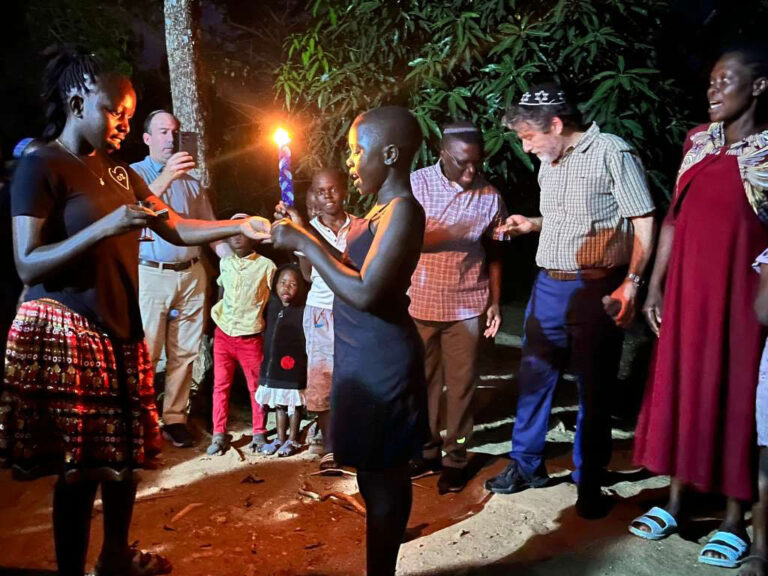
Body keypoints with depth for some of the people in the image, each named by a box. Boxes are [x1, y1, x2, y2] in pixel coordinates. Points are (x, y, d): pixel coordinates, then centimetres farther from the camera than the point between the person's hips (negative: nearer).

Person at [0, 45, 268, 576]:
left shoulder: (119, 172, 14)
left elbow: (176, 229, 12)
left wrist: (240, 226, 1)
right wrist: (106, 227, -24)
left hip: (120, 329, 7)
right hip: (66, 332, -7)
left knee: (125, 452, 13)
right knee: (78, 466, -1)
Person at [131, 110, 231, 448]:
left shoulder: (191, 181, 18)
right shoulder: (133, 174, 4)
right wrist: (166, 176, -26)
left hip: (192, 274, 4)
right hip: (151, 275, -4)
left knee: (184, 353, 6)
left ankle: (174, 419, 16)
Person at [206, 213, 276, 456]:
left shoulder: (266, 266, -6)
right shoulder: (225, 264, 8)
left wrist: (267, 328, -2)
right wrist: (216, 318, 15)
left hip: (251, 337, -4)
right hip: (223, 334, 4)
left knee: (256, 386, 6)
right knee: (220, 385, 6)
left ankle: (259, 433, 19)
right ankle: (219, 434, 14)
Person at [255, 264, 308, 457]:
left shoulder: (302, 311, -13)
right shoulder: (272, 307, 5)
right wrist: (267, 358, 12)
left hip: (294, 367, -6)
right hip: (273, 365, 6)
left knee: (294, 404, 7)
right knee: (278, 403, 16)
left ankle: (293, 440, 21)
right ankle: (280, 438, 29)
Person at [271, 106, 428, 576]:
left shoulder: (402, 211, -18)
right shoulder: (383, 208, 12)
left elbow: (364, 293, -25)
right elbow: (356, 270, 16)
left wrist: (304, 245, -18)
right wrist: (306, 234, 11)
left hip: (381, 360, -10)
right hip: (368, 356, 10)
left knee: (383, 472, 3)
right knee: (380, 470, 18)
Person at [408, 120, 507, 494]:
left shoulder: (490, 195, -1)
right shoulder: (416, 184, -7)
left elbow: (493, 253, 7)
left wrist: (495, 302, 3)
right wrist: (446, 235, -24)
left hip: (467, 305, 0)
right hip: (420, 303, 0)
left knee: (461, 384, 7)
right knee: (423, 381, 12)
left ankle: (456, 457, 21)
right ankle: (427, 450, 28)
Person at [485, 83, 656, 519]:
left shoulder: (612, 153, -10)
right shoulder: (549, 162, 12)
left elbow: (643, 221, -11)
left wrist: (631, 283, -17)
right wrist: (531, 225, 7)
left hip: (596, 289, -6)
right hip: (548, 286, 7)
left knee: (595, 388, 5)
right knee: (534, 377, 12)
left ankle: (589, 483, 20)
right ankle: (527, 465, 28)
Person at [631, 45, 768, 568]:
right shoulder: (697, 141, 7)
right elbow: (674, 218, 8)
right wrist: (655, 285, 6)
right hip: (687, 287, 5)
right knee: (679, 388, 10)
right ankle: (674, 503, 26)